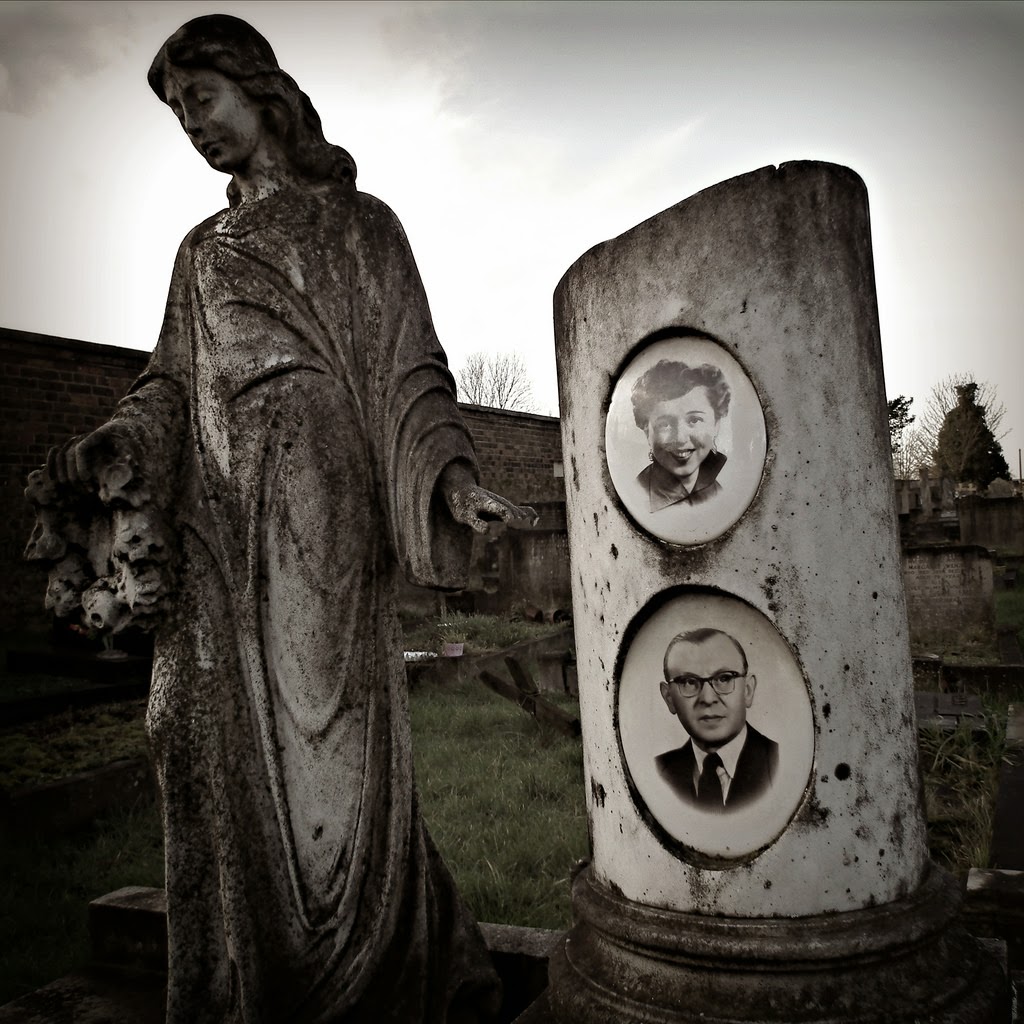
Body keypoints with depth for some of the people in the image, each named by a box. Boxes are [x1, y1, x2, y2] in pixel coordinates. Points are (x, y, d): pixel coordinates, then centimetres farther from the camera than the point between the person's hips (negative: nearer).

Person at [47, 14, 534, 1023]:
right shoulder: (201, 249, 26)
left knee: (329, 754, -8)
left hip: (319, 517, -5)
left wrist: (449, 476, -15)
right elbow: (172, 383, 18)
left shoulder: (357, 223, 12)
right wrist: (120, 444, -3)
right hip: (215, 530, 5)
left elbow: (406, 367, 2)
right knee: (220, 760, 3)